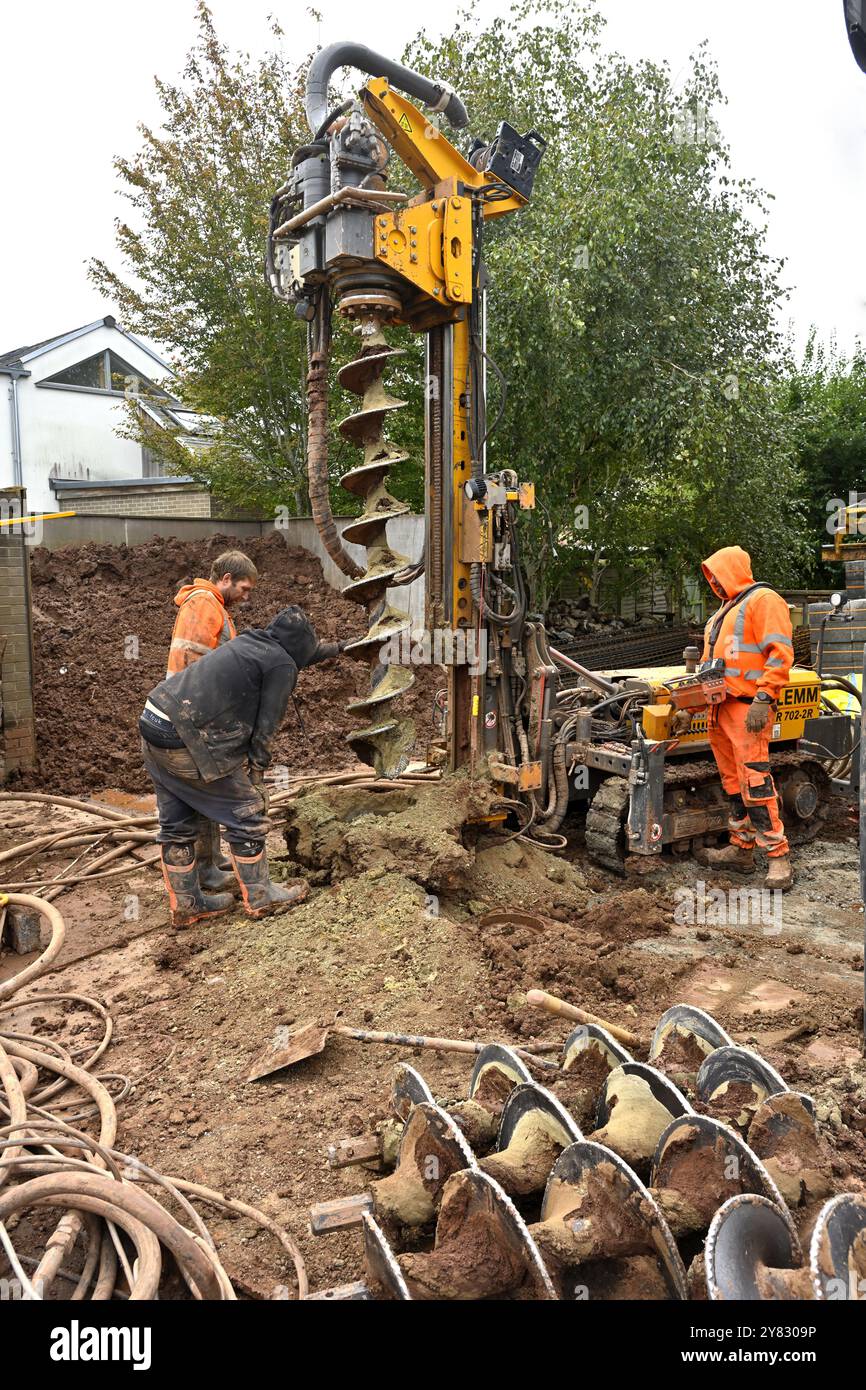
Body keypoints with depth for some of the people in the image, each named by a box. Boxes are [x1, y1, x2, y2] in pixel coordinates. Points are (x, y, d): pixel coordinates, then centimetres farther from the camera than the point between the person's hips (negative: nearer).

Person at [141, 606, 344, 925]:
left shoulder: (250, 641, 19)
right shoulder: (282, 666, -6)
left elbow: (297, 650, 37)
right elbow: (266, 726, -7)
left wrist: (334, 648, 52)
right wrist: (256, 771, 3)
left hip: (153, 724, 9)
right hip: (190, 741, -9)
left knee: (176, 824, 17)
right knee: (247, 814, 6)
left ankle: (185, 904, 29)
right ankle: (259, 897, 17)